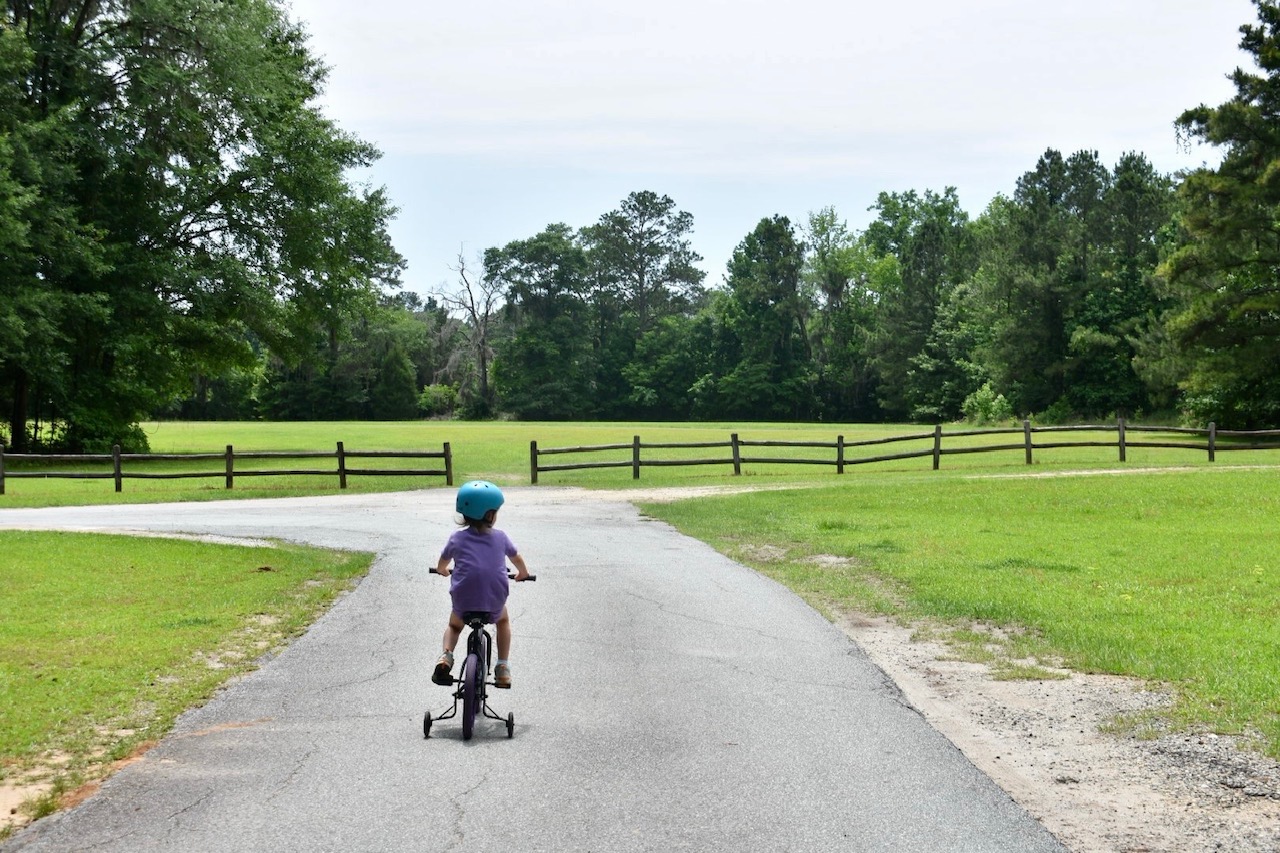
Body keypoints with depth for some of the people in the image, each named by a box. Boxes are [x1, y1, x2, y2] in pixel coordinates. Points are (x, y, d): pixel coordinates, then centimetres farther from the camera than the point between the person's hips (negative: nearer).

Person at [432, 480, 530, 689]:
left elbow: (441, 565, 23)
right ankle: (503, 666, 20)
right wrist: (523, 573, 45)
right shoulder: (500, 537, 5)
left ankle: (446, 656, 4)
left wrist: (442, 570, 46)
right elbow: (516, 558, 24)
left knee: (454, 625, 32)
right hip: (494, 604, 0)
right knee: (503, 620, 34)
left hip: (463, 602, 0)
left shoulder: (457, 538, 6)